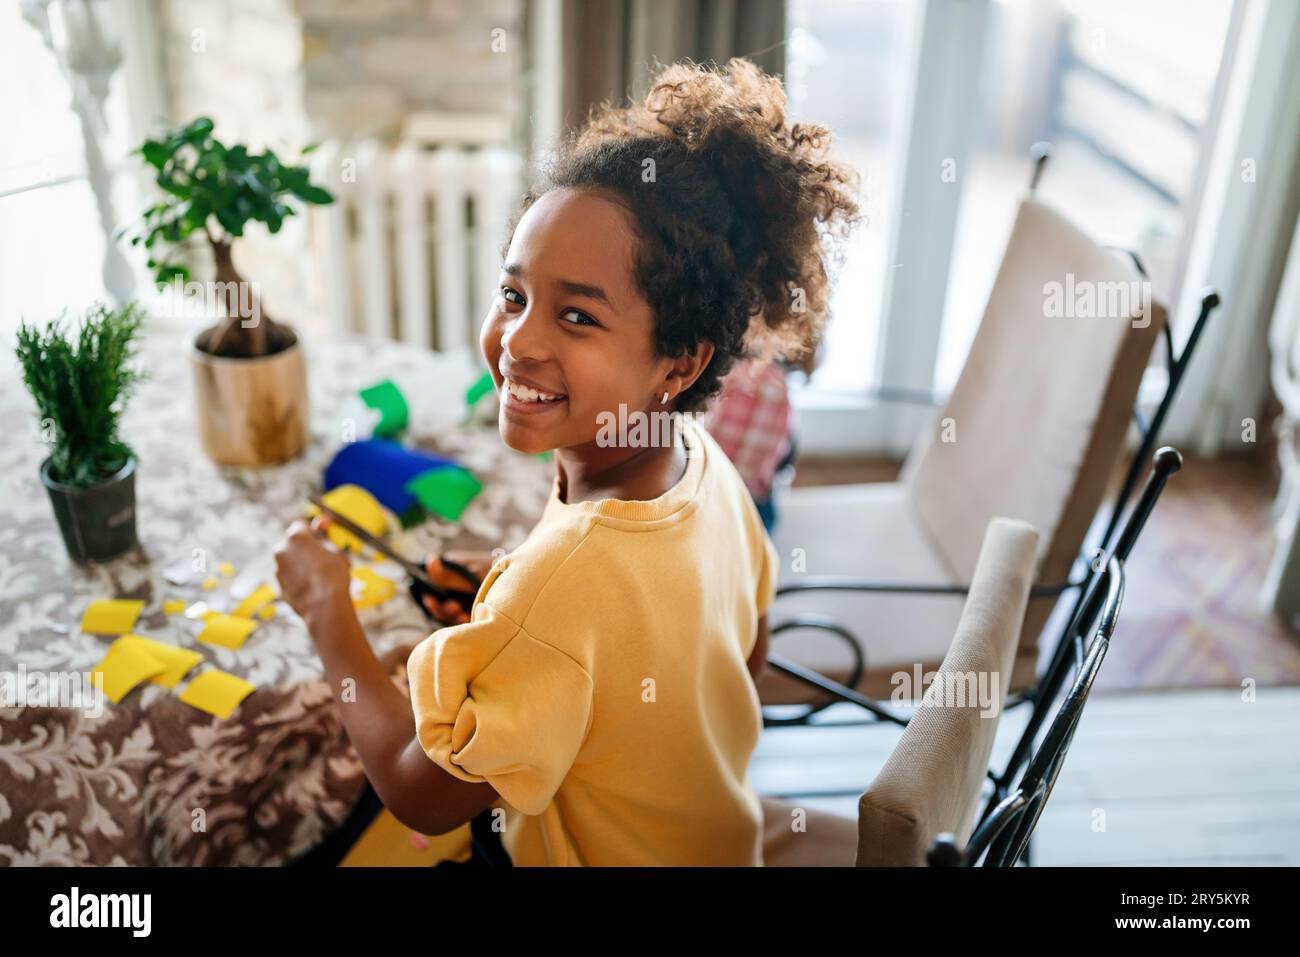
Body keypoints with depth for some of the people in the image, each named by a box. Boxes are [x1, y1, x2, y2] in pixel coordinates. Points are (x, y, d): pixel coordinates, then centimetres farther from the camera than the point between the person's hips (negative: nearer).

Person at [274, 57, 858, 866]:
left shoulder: (562, 584, -38)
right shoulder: (707, 465, -14)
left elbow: (425, 797, -24)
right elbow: (747, 660, 3)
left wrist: (328, 614, -16)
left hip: (603, 852, -6)